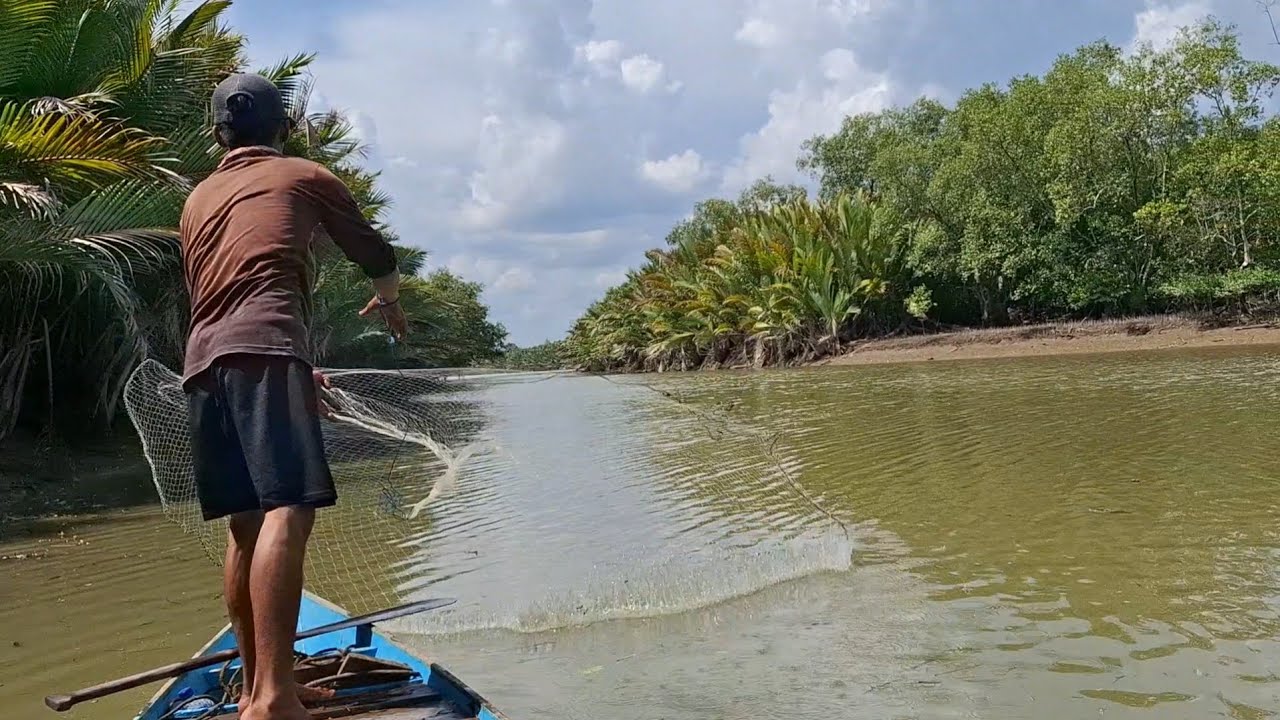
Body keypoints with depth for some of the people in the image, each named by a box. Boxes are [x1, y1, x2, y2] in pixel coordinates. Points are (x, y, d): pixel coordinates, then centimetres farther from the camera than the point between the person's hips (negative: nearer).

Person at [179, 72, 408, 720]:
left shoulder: (197, 199, 30)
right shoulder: (304, 176, 16)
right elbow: (376, 254, 24)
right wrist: (389, 301, 47)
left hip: (200, 360, 7)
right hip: (265, 346, -7)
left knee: (245, 524, 11)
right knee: (287, 509, -19)